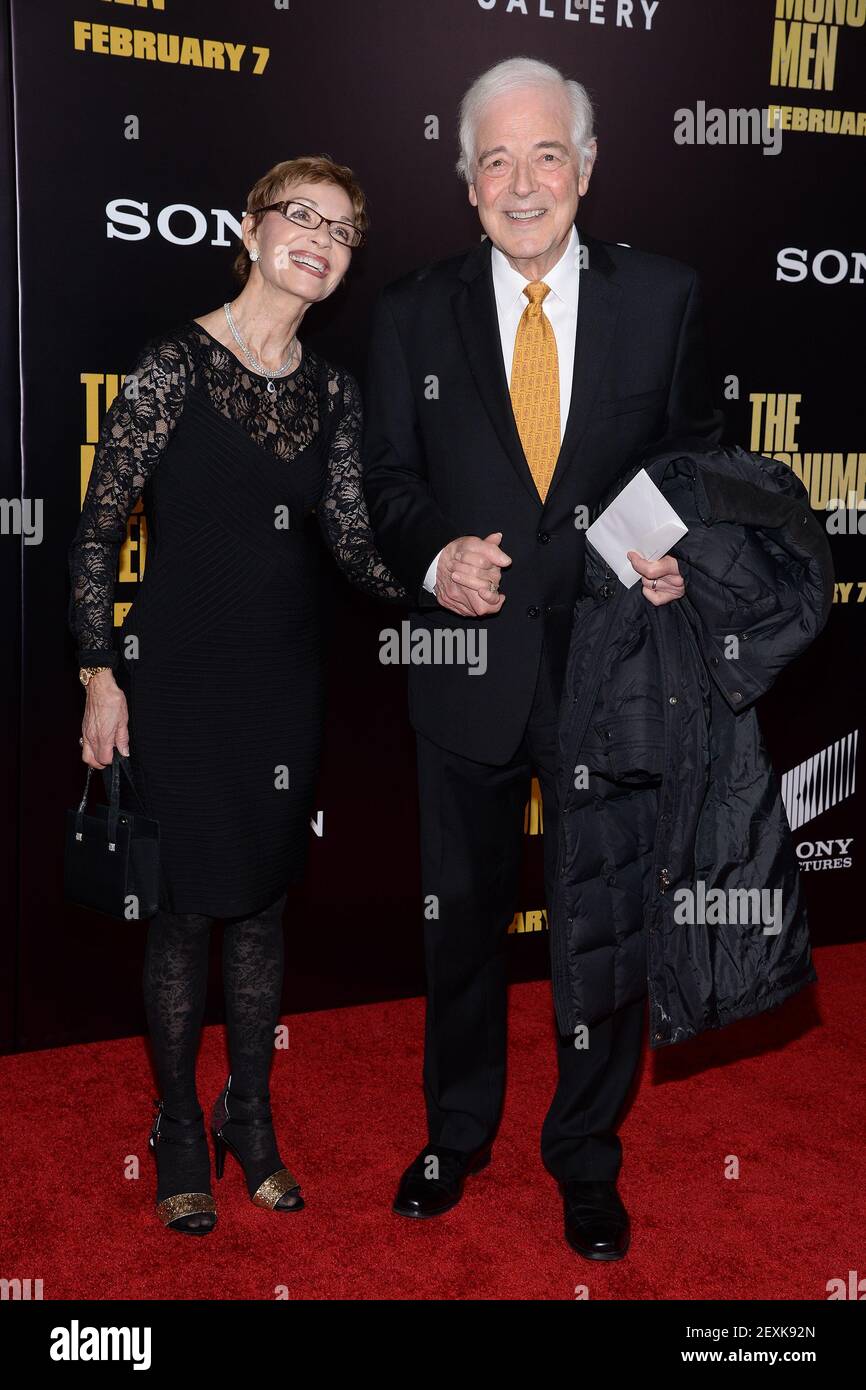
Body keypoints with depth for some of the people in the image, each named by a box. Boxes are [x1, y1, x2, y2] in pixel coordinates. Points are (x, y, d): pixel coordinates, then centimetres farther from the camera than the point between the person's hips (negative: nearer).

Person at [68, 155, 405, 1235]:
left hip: (285, 678, 5)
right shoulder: (176, 363, -9)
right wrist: (100, 671, -10)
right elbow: (99, 525, -8)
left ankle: (251, 1119, 31)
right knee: (187, 901, 4)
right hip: (180, 672, -5)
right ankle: (180, 1129, 24)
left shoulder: (333, 391, 7)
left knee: (264, 898, 13)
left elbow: (351, 540, 2)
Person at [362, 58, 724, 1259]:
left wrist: (680, 553, -13)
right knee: (461, 913, 16)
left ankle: (587, 1159, 33)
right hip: (468, 663, 1)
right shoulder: (414, 312, 3)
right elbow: (387, 477, 4)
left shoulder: (663, 297, 1)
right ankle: (457, 1133, 39)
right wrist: (434, 559, -15)